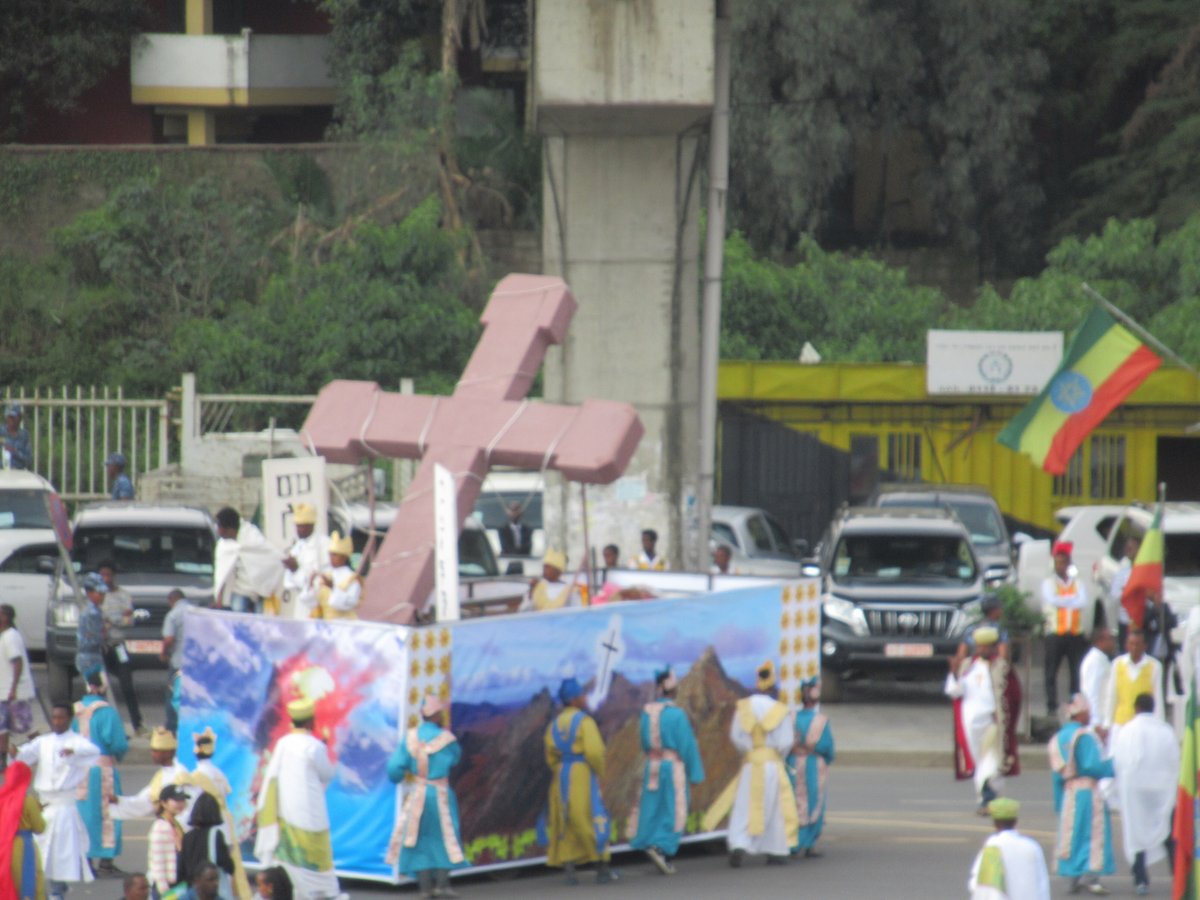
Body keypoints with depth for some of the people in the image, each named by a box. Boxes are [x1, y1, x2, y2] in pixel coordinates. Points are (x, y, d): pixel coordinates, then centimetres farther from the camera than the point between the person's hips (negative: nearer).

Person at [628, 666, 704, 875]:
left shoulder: (647, 712, 0)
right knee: (672, 811, 2)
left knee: (653, 809, 11)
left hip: (652, 766, 5)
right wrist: (694, 773, -3)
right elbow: (687, 746, -10)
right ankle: (661, 848, -16)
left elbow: (644, 743, 8)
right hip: (674, 766, -5)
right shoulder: (677, 715, -13)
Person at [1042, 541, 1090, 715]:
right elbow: (1053, 600, -11)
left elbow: (1083, 603, -5)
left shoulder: (1078, 583, 12)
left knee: (1077, 673, 2)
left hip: (1076, 634, 2)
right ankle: (1052, 706, 1)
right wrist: (1073, 599, -5)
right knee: (1051, 672, -2)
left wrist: (1063, 601, -9)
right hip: (1055, 634, -2)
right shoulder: (1049, 583, 7)